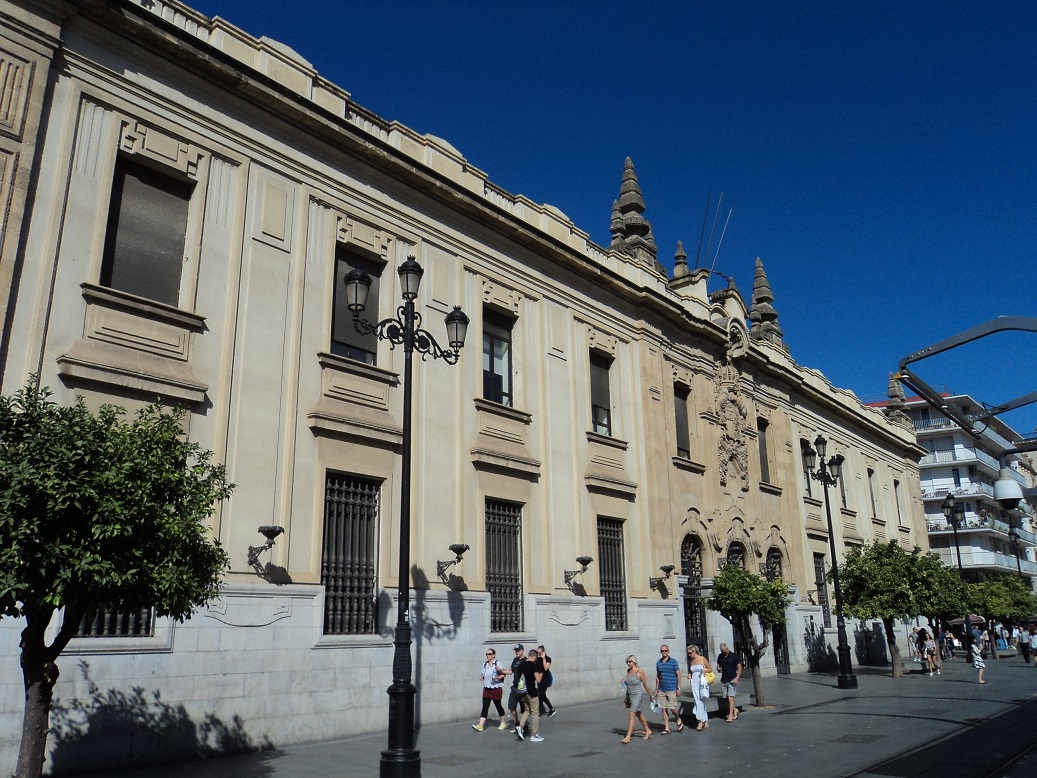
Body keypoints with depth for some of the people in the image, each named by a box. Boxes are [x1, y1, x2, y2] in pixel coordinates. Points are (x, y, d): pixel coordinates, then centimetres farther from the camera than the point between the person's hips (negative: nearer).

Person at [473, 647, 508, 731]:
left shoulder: (497, 663, -11)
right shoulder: (485, 664, 7)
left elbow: (503, 674, -12)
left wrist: (498, 678, -28)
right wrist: (481, 676, 1)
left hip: (496, 688, -5)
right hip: (486, 689, 5)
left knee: (498, 705, 8)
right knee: (485, 706, -1)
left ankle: (503, 723, 27)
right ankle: (480, 725, -6)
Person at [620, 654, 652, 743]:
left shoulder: (640, 671, -13)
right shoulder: (628, 671, 6)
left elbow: (645, 684, -5)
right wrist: (624, 682, 2)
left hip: (637, 695, -8)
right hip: (629, 695, 8)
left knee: (631, 716, -13)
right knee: (639, 715, 20)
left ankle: (628, 737, -14)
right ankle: (648, 731, 37)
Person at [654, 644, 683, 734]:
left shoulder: (673, 662, -3)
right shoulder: (658, 663, 9)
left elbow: (678, 675, -3)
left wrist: (678, 688, -7)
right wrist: (656, 689, 15)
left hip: (672, 689, -4)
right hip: (661, 690, 4)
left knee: (673, 708, -6)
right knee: (664, 709, 3)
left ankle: (679, 721, 23)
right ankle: (667, 728, 10)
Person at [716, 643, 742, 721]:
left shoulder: (733, 656, -6)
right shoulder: (720, 656, 8)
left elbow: (739, 667, -4)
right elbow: (718, 665, 19)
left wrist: (737, 677, -13)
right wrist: (719, 668, -5)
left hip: (732, 680, -5)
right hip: (723, 680, 5)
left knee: (730, 697, -12)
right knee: (726, 697, 7)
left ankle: (731, 715, -8)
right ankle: (735, 709, 27)